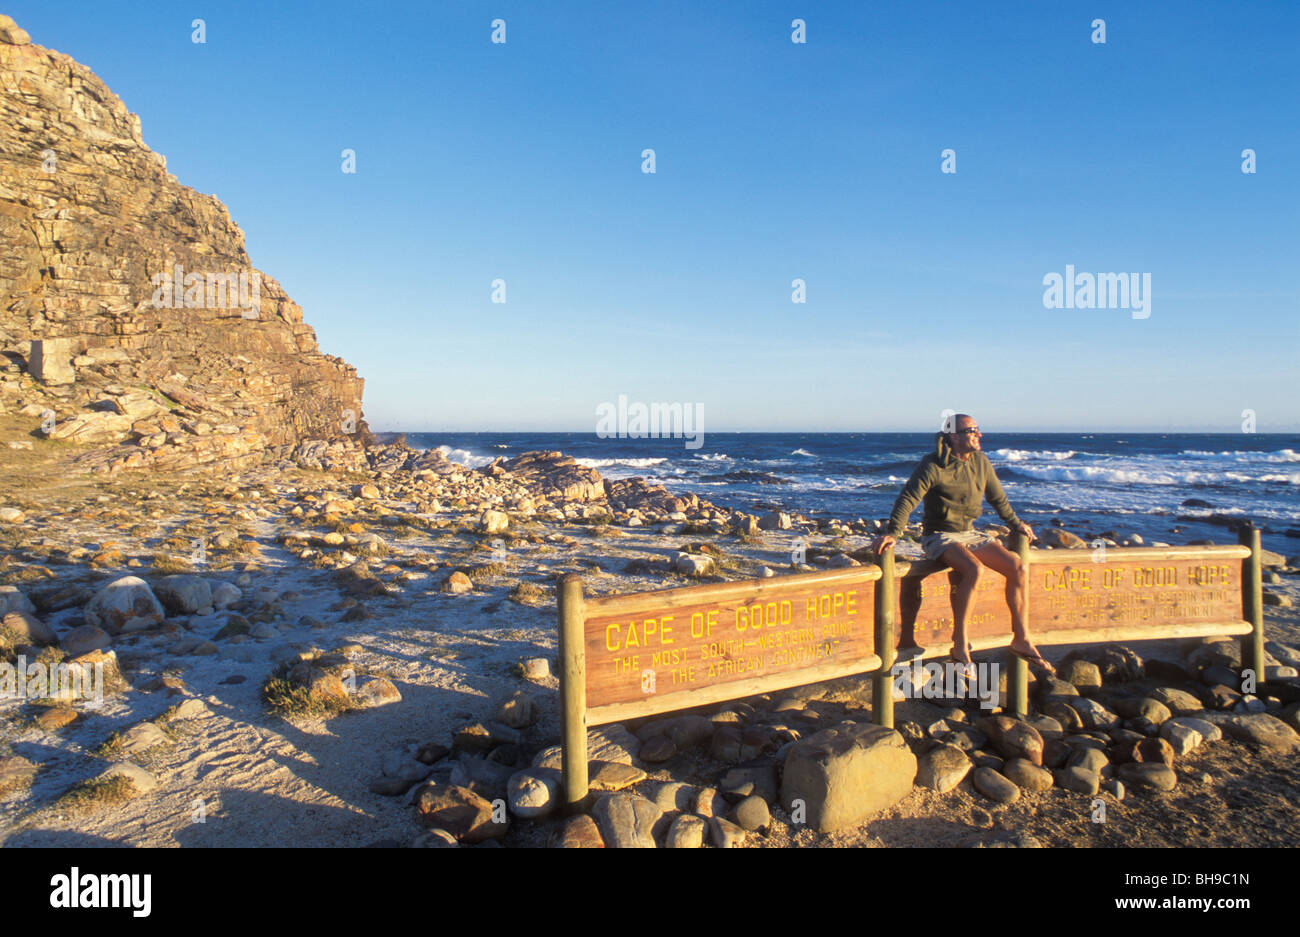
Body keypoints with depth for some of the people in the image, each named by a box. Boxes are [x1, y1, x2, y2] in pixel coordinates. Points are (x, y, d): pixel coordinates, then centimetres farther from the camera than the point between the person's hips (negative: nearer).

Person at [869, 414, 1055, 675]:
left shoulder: (980, 461, 8)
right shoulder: (934, 464, -12)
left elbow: (997, 497, 24)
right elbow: (907, 499, -19)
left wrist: (1016, 523, 33)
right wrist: (892, 533, -32)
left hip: (970, 533, 7)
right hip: (939, 536, -7)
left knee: (1017, 567, -12)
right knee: (972, 568, -34)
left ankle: (1021, 640, -1)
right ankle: (960, 646, -26)